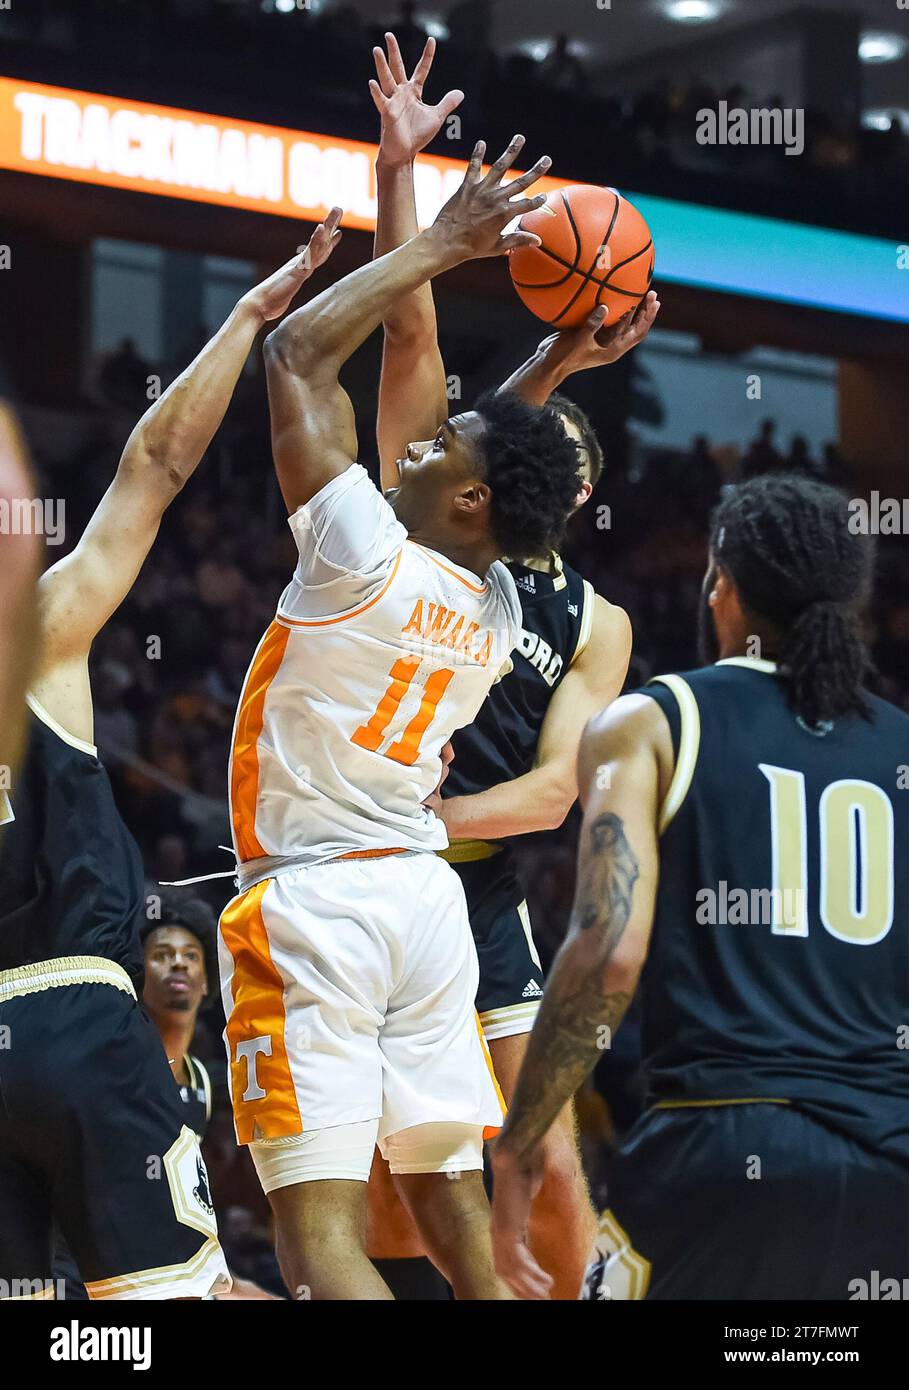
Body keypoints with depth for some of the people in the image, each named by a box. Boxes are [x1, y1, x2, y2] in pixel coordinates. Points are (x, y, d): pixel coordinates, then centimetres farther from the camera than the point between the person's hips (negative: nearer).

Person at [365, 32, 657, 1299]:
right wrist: (397, 172, -8)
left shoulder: (595, 623, 9)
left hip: (475, 897, 1)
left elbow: (554, 789, -3)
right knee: (386, 1200, -1)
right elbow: (414, 341, 0)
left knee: (548, 1179, -5)